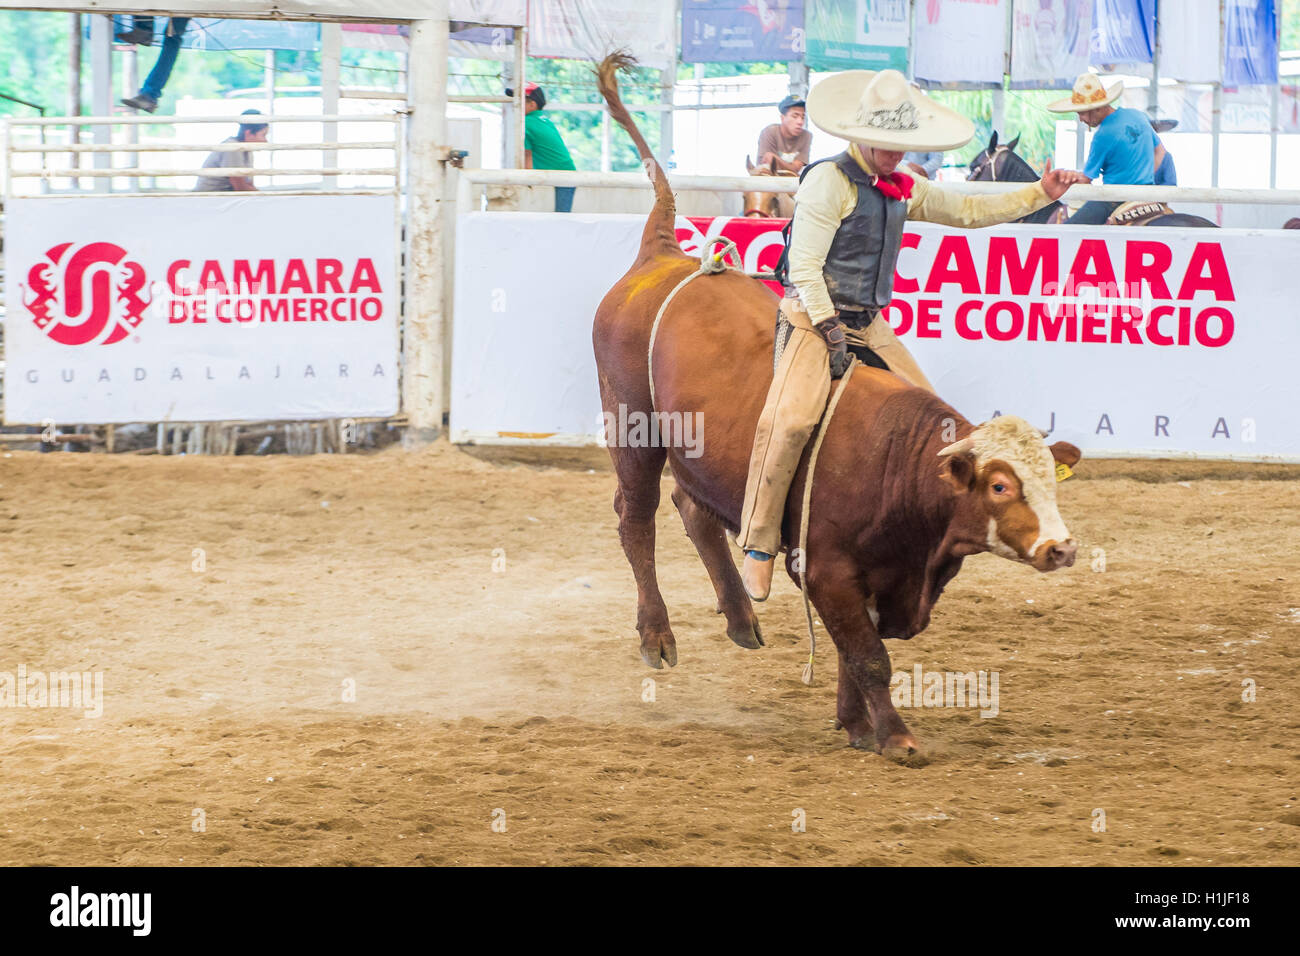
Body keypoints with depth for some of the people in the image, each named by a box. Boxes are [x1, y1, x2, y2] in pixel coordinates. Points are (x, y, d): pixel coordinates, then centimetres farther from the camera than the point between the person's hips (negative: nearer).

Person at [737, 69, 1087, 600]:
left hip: (870, 323, 8)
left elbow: (968, 211, 22)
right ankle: (759, 547, -24)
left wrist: (1042, 193, 16)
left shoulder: (903, 190, 13)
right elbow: (804, 265, -14)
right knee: (790, 417, -28)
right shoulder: (829, 181, -11)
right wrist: (831, 332, -18)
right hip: (813, 319, -8)